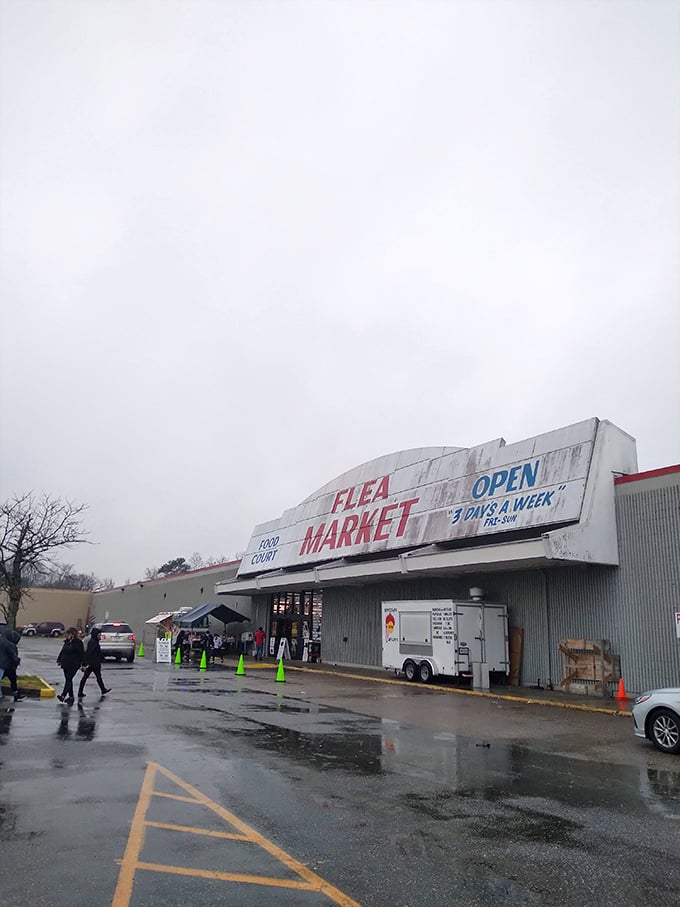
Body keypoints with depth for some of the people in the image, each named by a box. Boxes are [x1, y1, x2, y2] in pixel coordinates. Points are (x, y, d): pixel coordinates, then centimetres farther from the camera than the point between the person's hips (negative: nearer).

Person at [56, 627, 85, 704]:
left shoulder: (78, 642, -7)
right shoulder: (66, 642, 12)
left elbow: (82, 654, -9)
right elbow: (62, 652, 21)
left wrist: (83, 664, -12)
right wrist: (59, 660, 13)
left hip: (74, 665, -7)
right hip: (66, 664, 7)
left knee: (68, 680, -13)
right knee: (68, 680, 10)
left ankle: (63, 695, -20)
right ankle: (70, 696, 18)